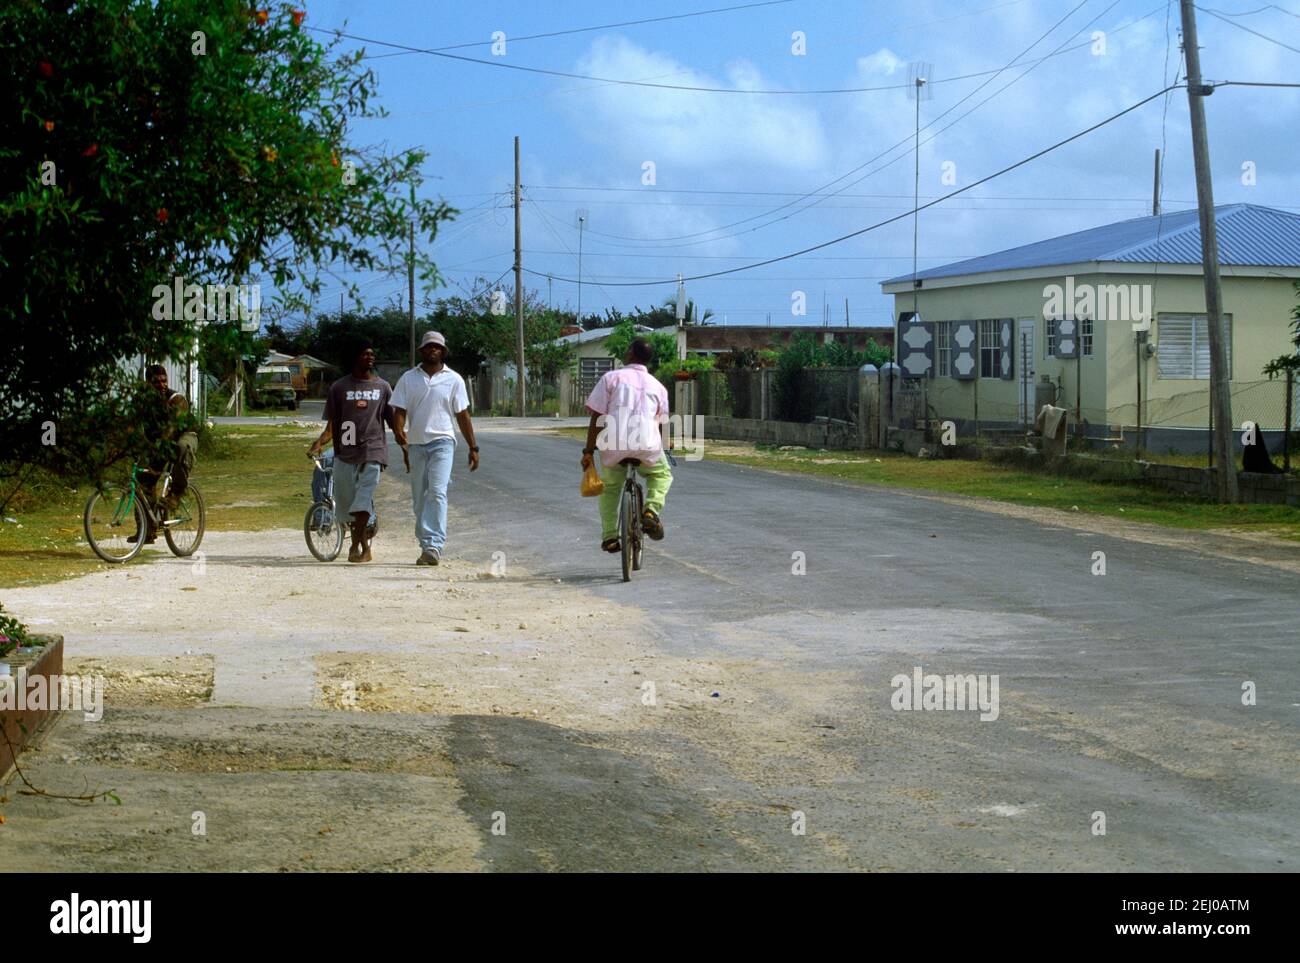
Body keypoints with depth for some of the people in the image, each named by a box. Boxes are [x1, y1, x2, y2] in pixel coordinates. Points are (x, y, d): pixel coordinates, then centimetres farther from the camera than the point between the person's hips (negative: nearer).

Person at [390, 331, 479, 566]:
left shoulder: (453, 379, 5)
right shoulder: (408, 379, 8)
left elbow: (462, 415, 9)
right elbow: (399, 412, 3)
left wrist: (473, 447, 7)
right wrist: (402, 441, -14)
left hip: (442, 442, -3)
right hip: (416, 443, 3)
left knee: (437, 493, -17)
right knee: (419, 499, 8)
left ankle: (434, 546, -23)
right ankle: (426, 546, 18)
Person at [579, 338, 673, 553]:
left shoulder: (611, 378, 6)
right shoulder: (658, 387, 14)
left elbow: (596, 417, 0)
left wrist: (588, 451, 3)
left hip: (614, 447, -1)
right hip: (647, 447, 1)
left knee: (609, 489, 23)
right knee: (662, 474, 29)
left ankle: (610, 535, 14)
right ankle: (652, 510, 4)